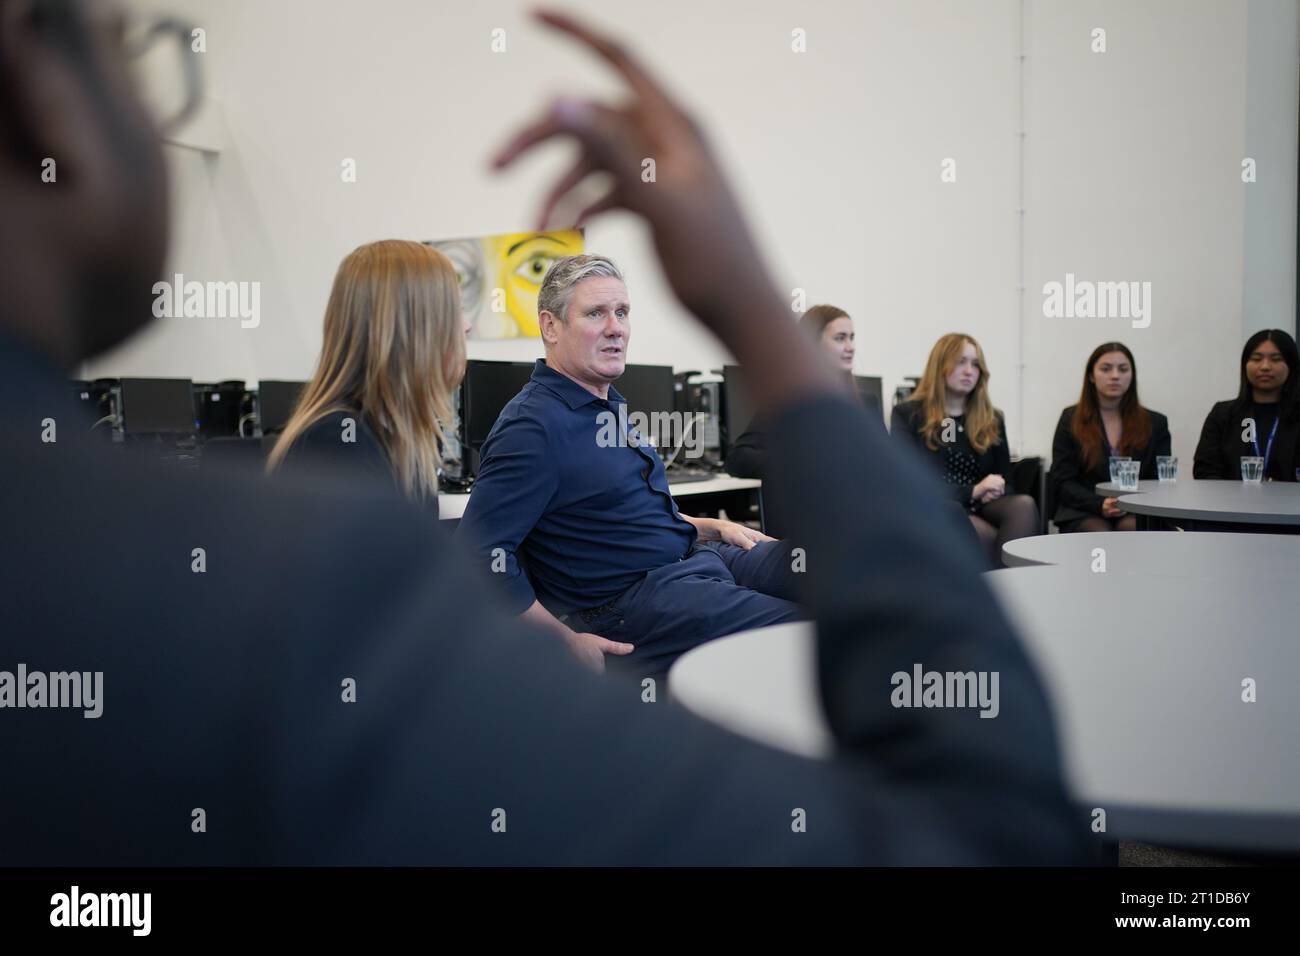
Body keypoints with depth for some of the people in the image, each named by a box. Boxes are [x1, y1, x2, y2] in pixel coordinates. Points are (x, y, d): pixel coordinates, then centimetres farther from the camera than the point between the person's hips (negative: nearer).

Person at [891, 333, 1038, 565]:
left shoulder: (992, 419, 18)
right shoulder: (908, 415, 4)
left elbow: (1003, 476, 22)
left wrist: (989, 491, -5)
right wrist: (973, 491, -16)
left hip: (978, 508, 5)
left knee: (1024, 505, -30)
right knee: (988, 537, -36)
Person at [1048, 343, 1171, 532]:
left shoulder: (1155, 423, 14)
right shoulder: (1071, 420, 8)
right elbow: (1062, 482, 2)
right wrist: (1100, 504, -17)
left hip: (1136, 514, 2)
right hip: (1084, 513, -2)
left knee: (1134, 528, -33)